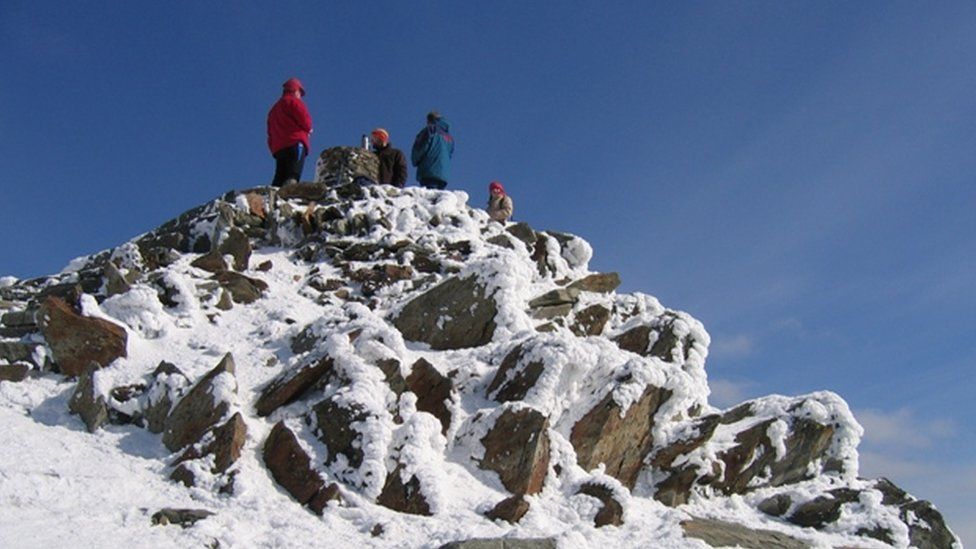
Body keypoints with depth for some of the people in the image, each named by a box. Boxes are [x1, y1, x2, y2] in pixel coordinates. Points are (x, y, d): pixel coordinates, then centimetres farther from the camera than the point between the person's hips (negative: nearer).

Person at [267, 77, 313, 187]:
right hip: (295, 143, -7)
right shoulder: (293, 101, 5)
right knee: (293, 175, -21)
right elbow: (305, 121, -7)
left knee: (280, 178, 2)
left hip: (277, 148, 7)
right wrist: (308, 129, 13)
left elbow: (270, 134, 24)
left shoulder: (274, 109, 30)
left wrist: (273, 148, 20)